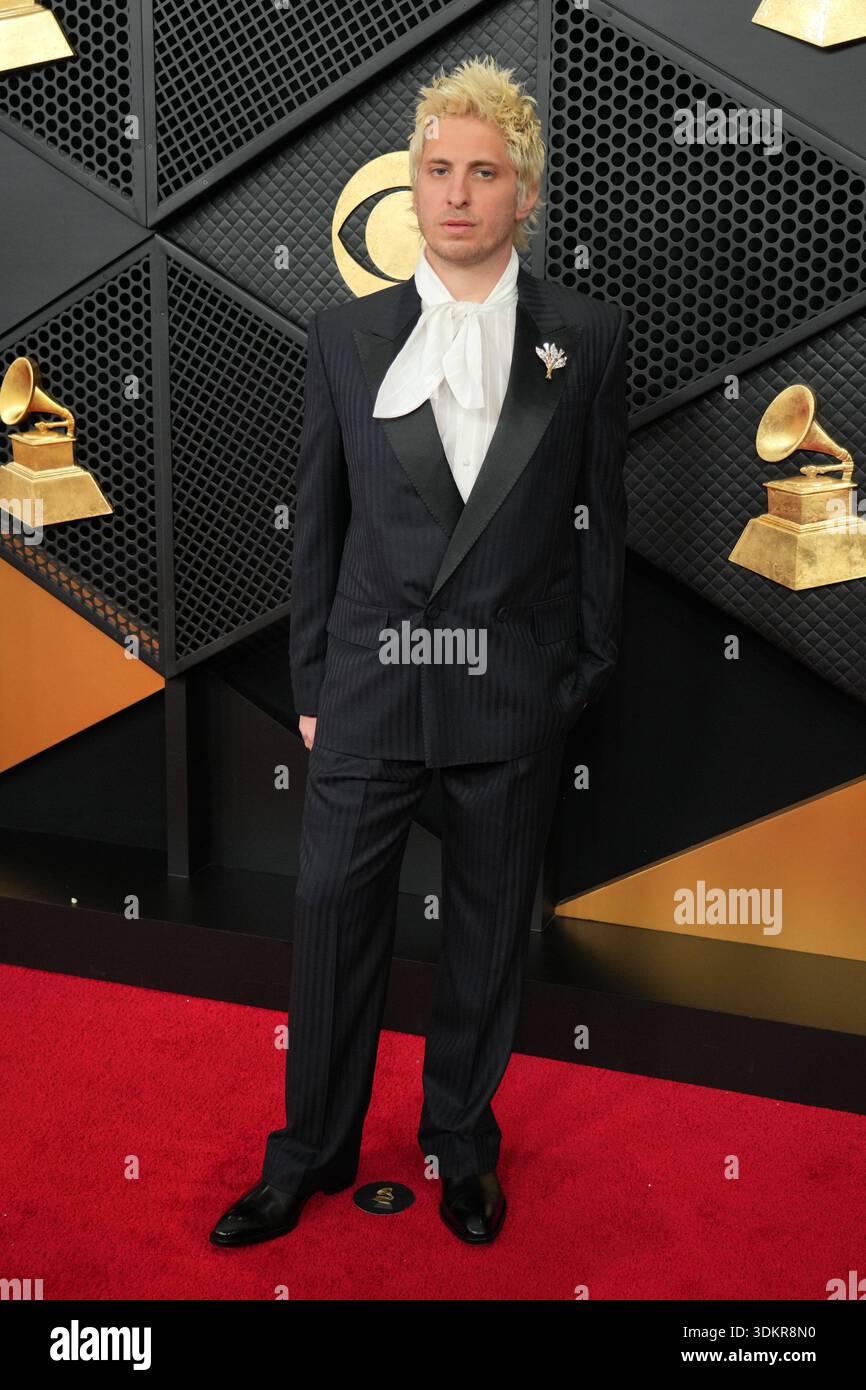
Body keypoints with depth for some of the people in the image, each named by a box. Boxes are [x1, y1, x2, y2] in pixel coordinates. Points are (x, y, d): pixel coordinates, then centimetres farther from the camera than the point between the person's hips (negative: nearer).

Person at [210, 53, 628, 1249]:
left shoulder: (588, 338, 1)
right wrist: (310, 685, 6)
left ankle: (462, 1144, 35)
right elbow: (318, 520, 6)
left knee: (490, 929, 13)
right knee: (333, 918, 7)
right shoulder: (346, 337, 4)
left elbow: (600, 519, 4)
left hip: (515, 696, 0)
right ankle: (312, 1151, 30)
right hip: (371, 686, 1)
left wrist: (589, 671, 3)